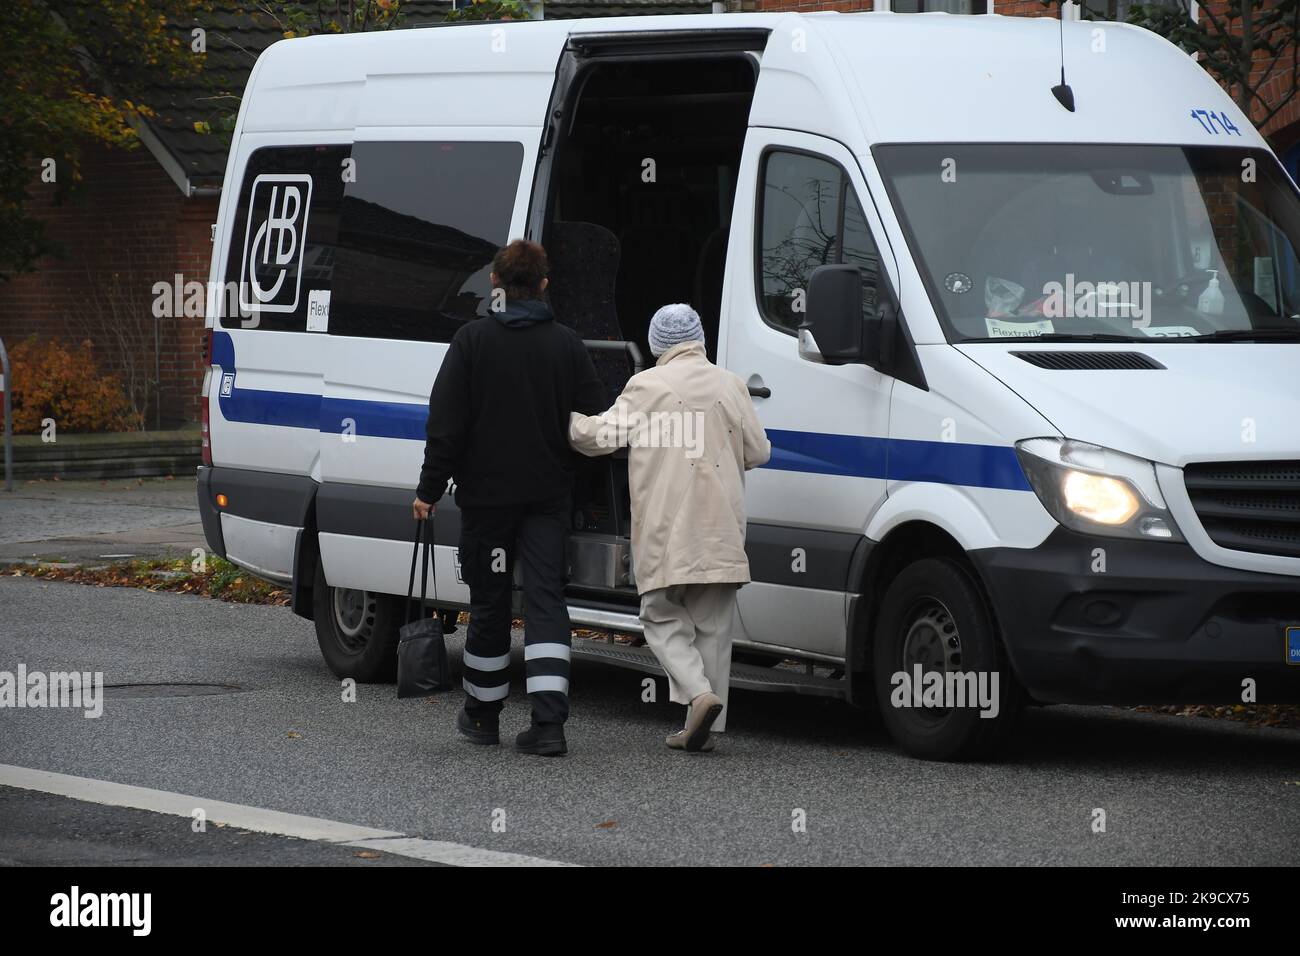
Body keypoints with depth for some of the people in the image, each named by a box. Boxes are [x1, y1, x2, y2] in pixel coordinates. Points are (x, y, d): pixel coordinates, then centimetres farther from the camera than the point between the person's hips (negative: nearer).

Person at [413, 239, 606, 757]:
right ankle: (549, 722, -13)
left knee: (489, 602, 11)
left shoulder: (472, 339, -5)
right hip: (548, 496, 1)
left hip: (487, 492, -1)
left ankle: (483, 713, 23)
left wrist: (430, 489, -3)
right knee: (546, 599, 0)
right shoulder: (566, 344, 1)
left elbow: (446, 423, -8)